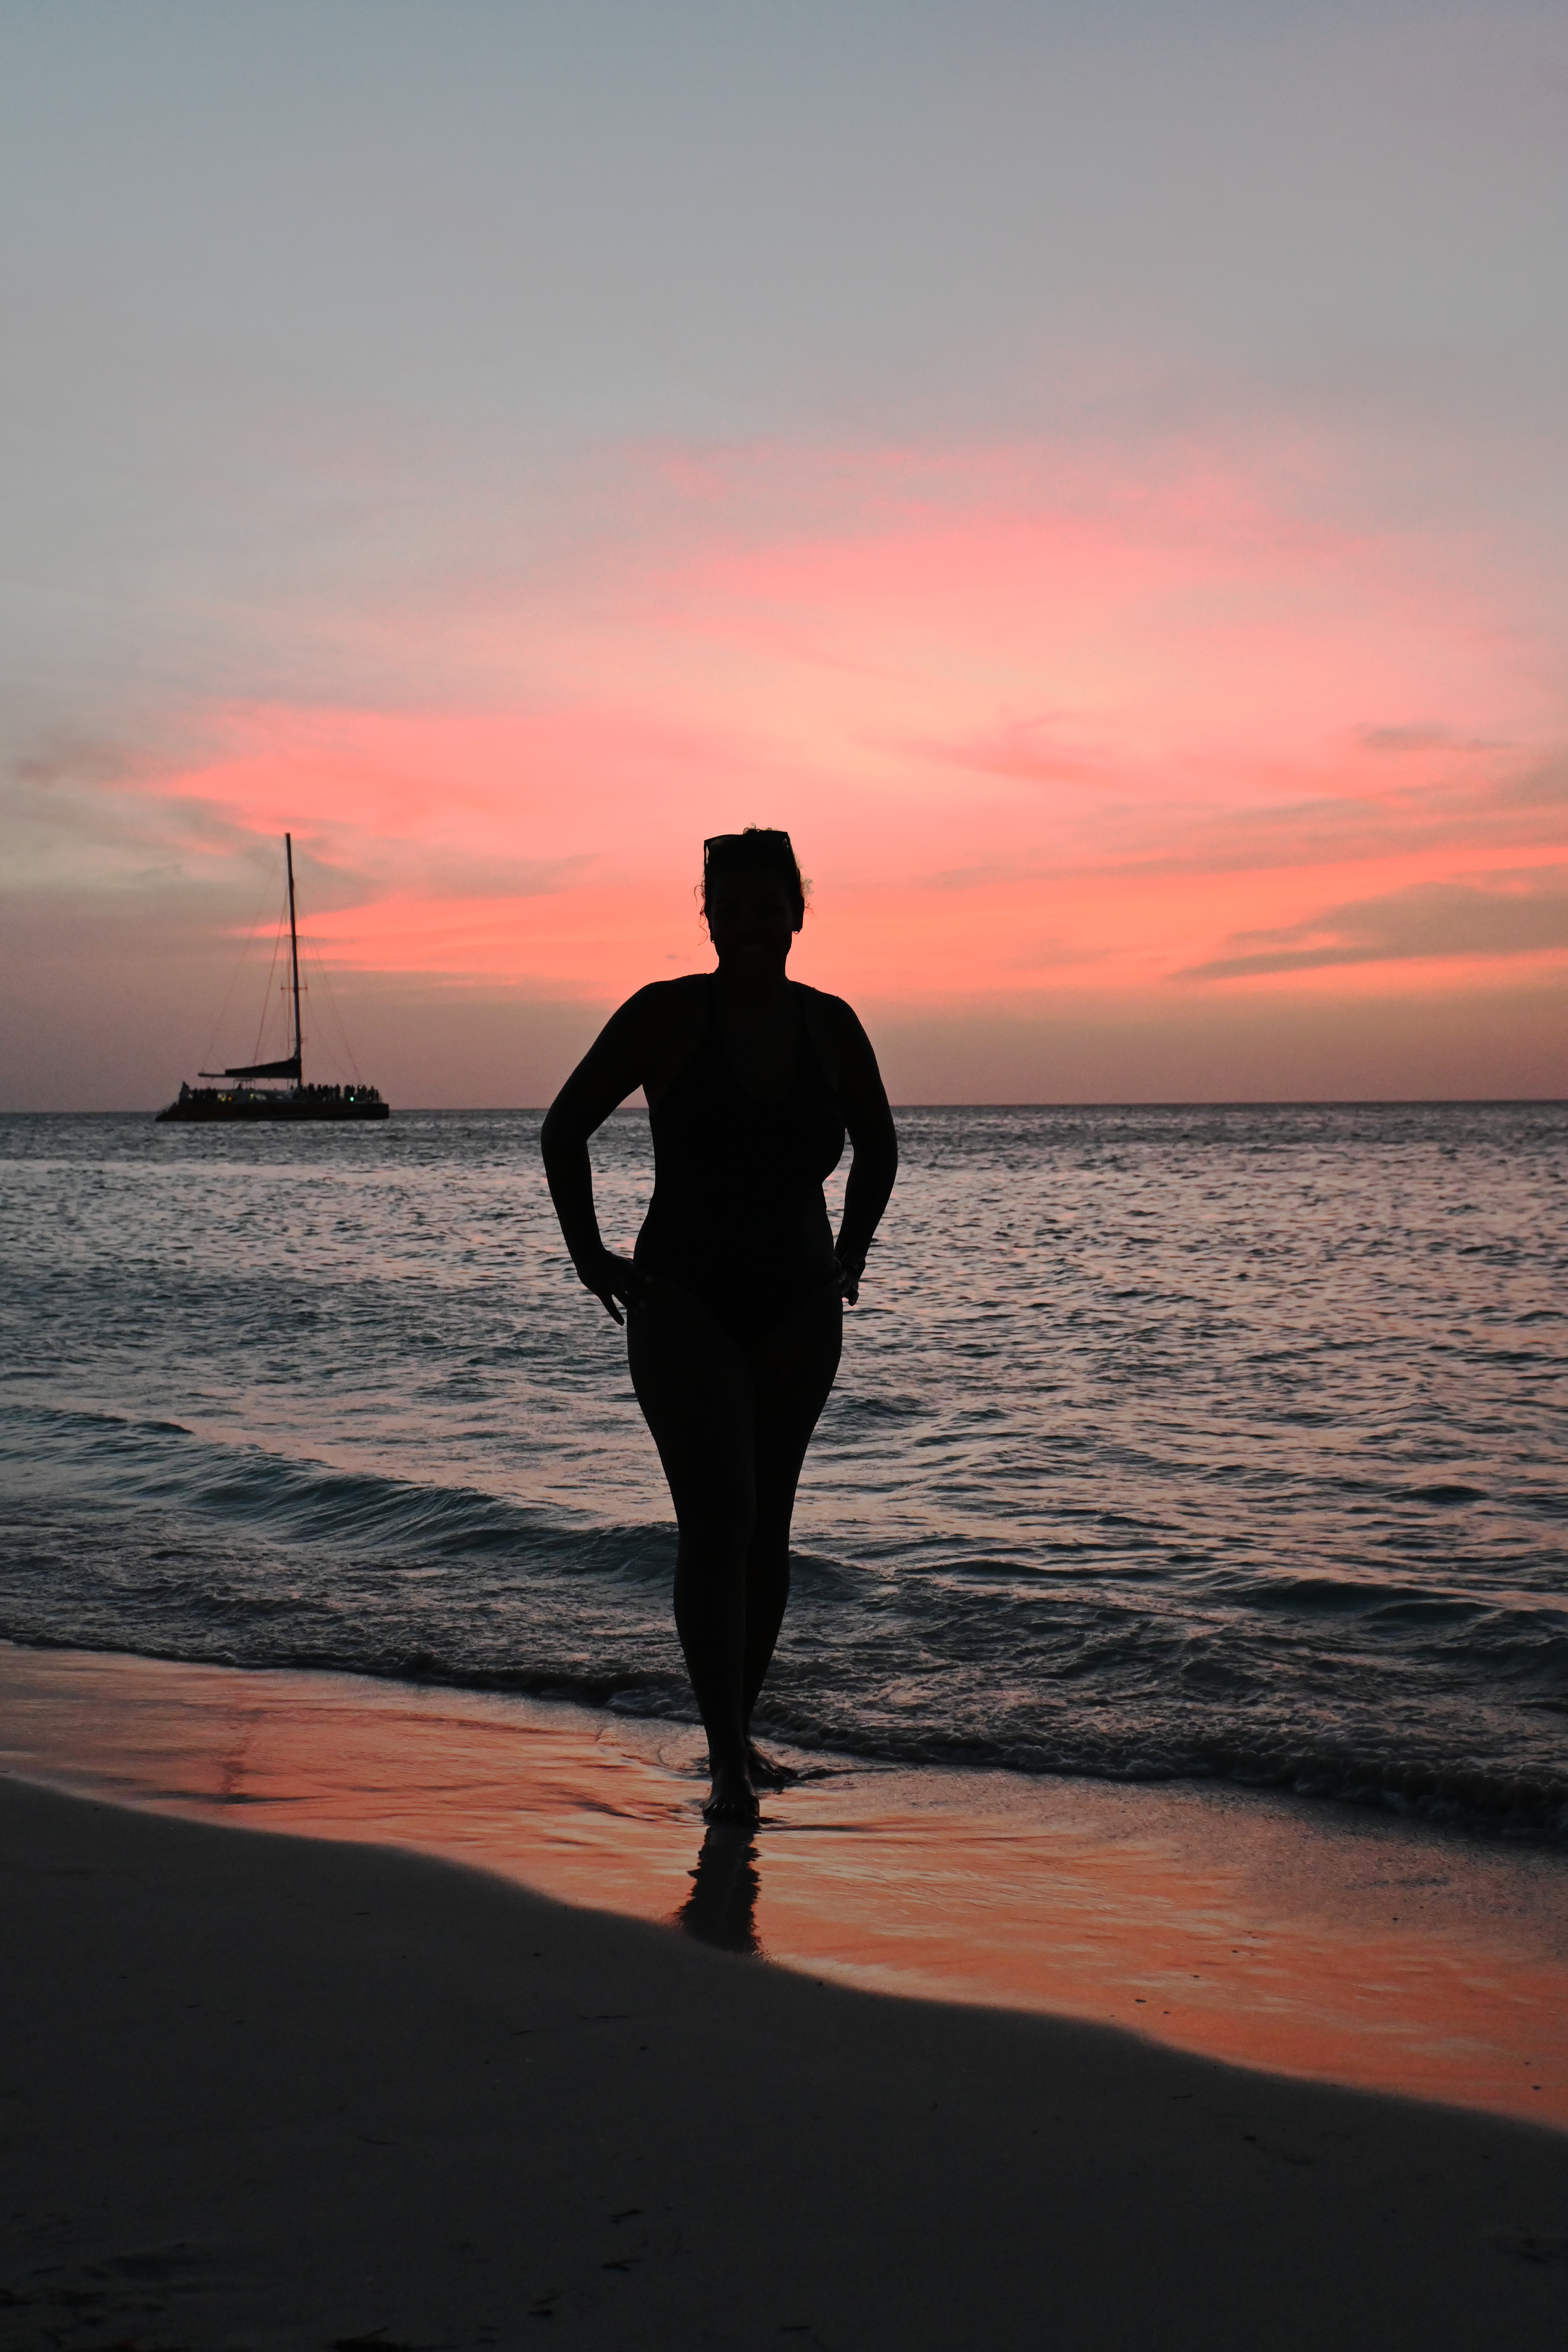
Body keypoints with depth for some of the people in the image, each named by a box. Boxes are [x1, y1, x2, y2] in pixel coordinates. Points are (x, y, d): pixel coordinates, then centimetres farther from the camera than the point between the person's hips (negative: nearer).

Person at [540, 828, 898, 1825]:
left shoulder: (830, 1024, 1)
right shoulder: (664, 1015, -8)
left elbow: (878, 1148, 18)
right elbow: (565, 1128, 1)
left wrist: (848, 1257, 12)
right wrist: (593, 1259, -1)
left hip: (799, 1309, 4)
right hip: (684, 1303, -3)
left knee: (767, 1526, 9)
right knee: (717, 1520, -13)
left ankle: (741, 1730, 23)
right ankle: (726, 1763, -10)